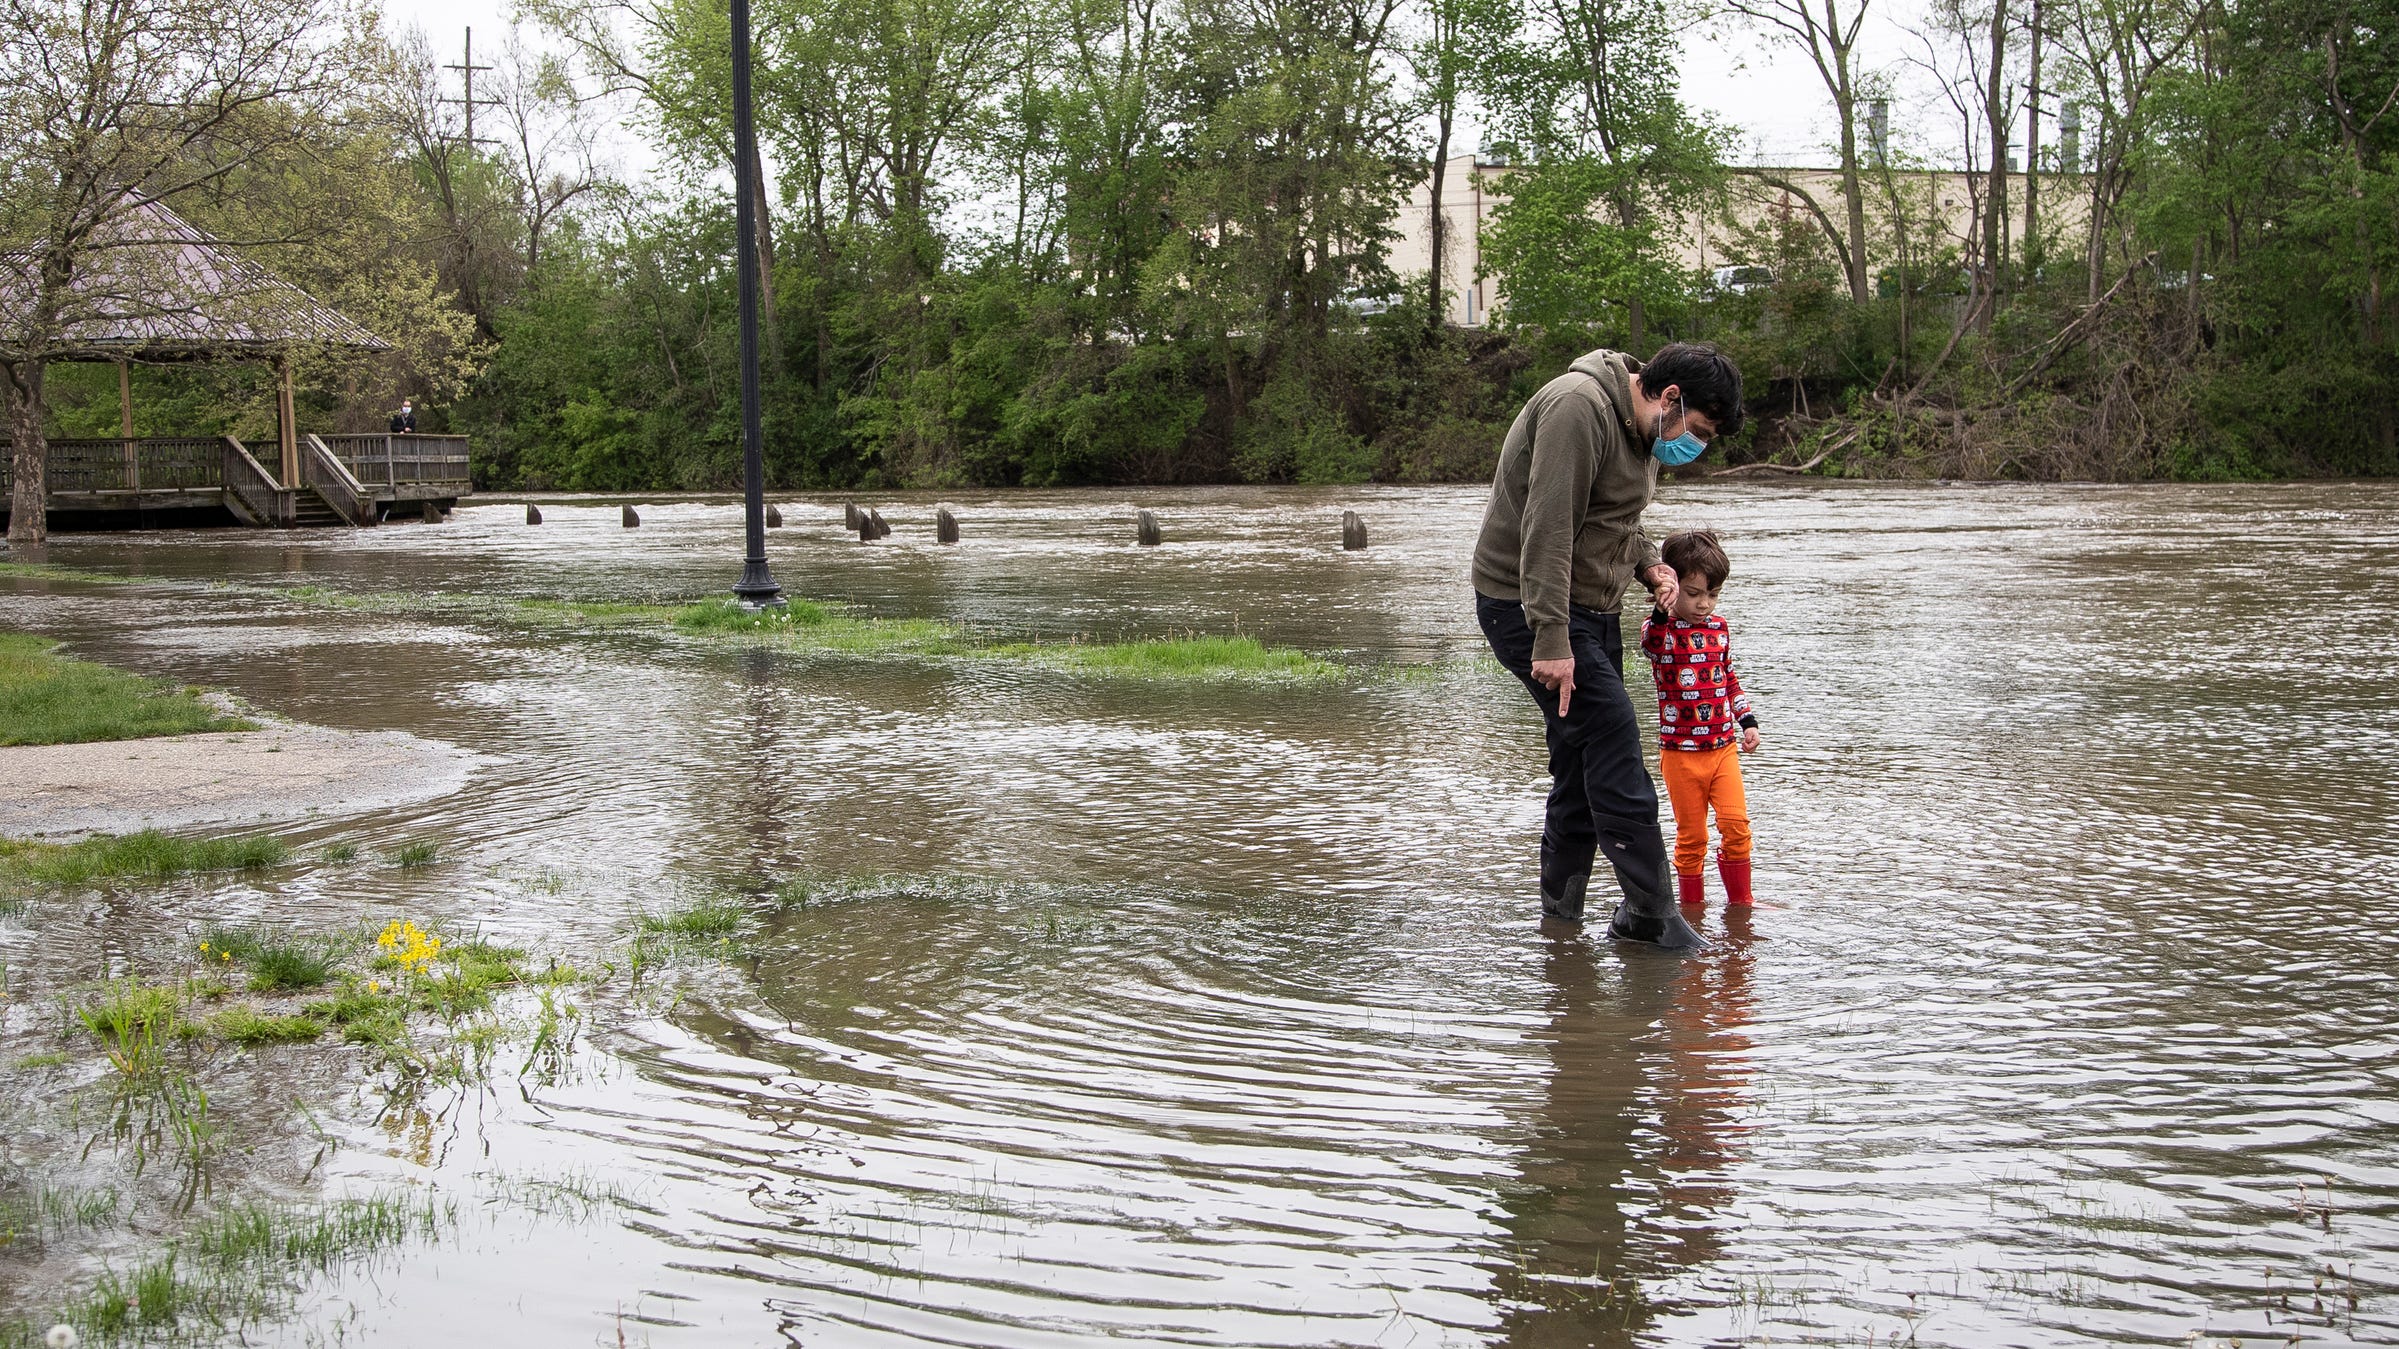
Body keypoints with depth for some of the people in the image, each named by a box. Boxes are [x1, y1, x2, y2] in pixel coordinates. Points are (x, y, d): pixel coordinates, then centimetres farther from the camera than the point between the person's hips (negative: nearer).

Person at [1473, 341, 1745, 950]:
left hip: (1591, 610, 10)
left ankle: (1560, 912, 18)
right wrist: (1550, 639, -30)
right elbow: (1547, 528, -26)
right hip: (1528, 605, -10)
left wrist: (1649, 564, 4)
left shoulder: (1636, 427, 13)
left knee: (1585, 759, 9)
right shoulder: (1580, 406, -20)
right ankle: (1649, 911, -11)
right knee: (1613, 740, -14)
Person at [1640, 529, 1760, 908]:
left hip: (1724, 747, 4)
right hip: (1680, 752, -4)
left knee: (1736, 823, -6)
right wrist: (1662, 608, -51)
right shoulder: (1660, 630, -8)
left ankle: (1740, 900, 7)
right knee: (1691, 835, 3)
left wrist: (1748, 721, 15)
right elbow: (1653, 644, -34)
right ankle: (1692, 905, 16)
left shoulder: (1719, 627, 8)